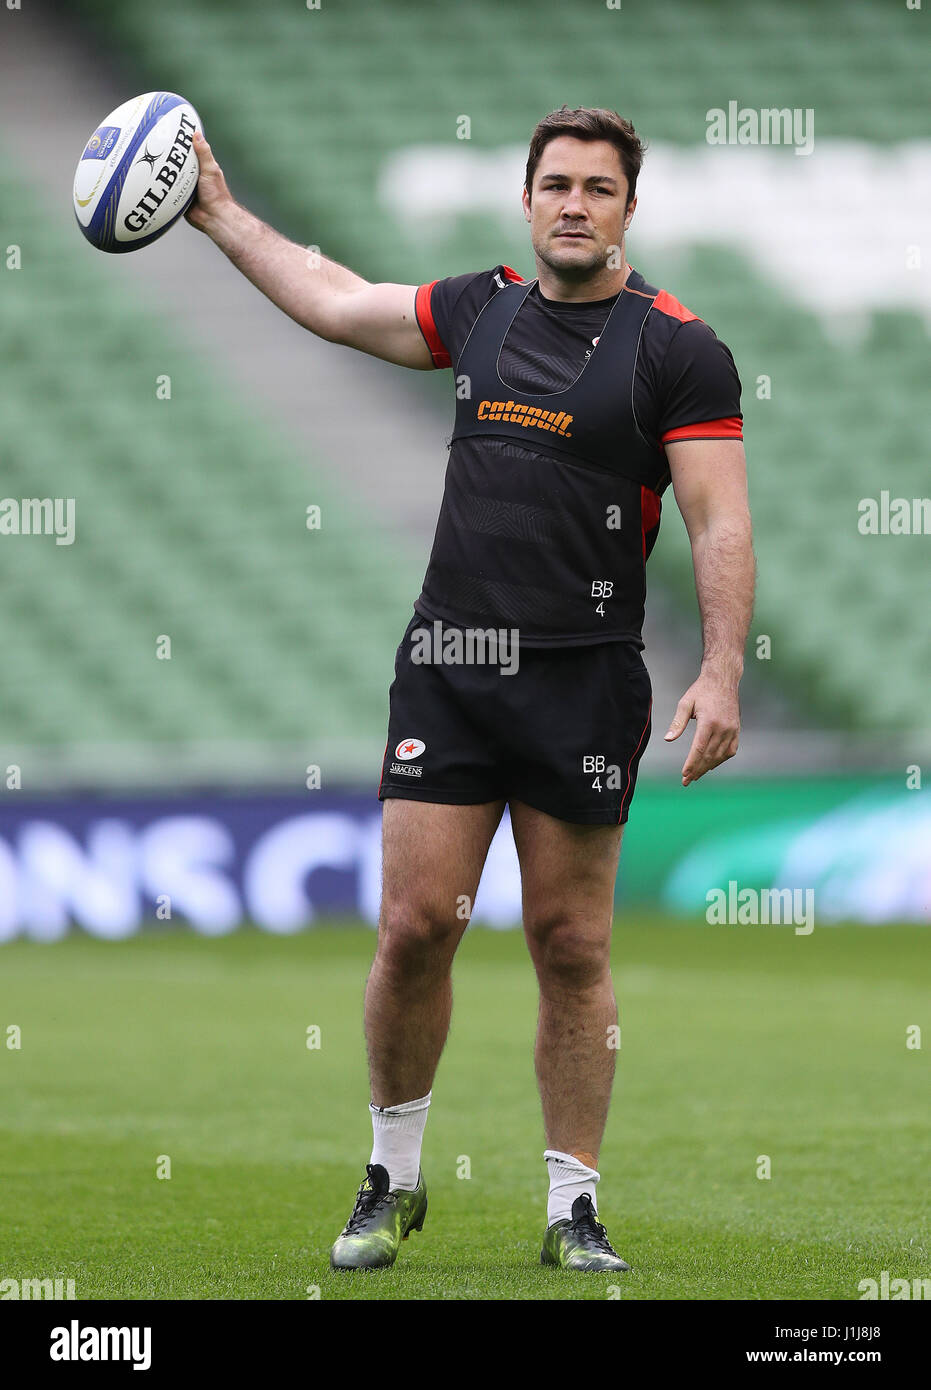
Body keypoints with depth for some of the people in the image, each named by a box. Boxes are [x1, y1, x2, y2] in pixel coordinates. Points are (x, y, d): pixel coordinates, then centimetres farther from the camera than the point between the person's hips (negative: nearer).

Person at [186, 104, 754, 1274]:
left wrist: (721, 672, -19)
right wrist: (221, 217, 28)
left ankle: (573, 1208, 9)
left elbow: (720, 520, -9)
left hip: (585, 682, -3)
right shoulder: (485, 309, 11)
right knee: (416, 924, -2)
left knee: (571, 947, 1)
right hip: (447, 667, 3)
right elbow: (337, 301, 26)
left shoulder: (677, 345, -4)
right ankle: (393, 1180, 15)